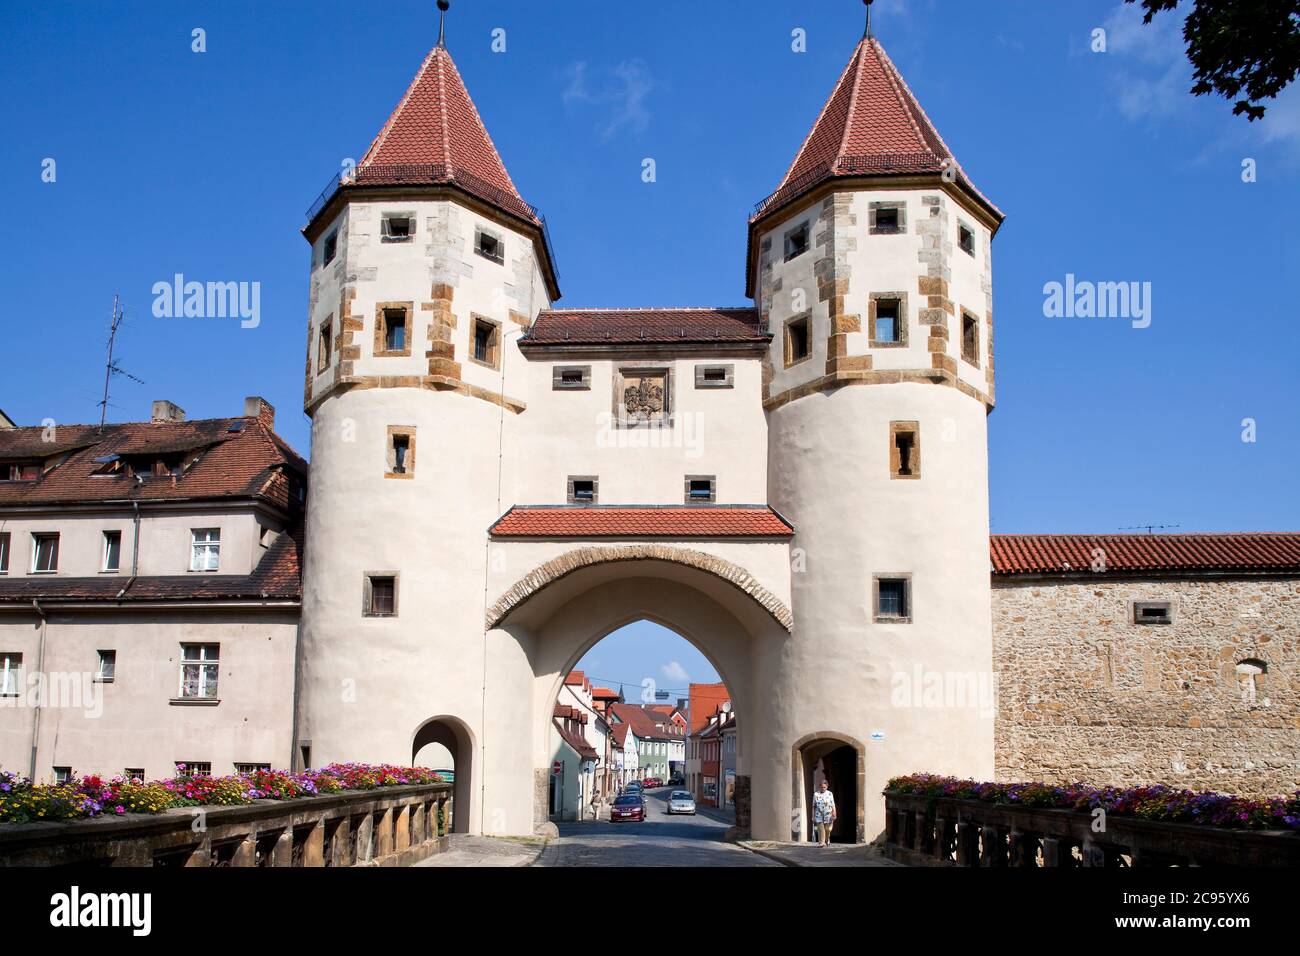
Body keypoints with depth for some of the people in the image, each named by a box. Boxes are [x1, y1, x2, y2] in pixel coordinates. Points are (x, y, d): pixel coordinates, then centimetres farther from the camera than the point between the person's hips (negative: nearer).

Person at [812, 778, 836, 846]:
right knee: (821, 829, -8)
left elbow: (833, 805, 2)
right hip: (819, 816, 0)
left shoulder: (830, 794, 5)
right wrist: (813, 816, 6)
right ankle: (821, 843, -5)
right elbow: (813, 806, 9)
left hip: (828, 815, 0)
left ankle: (827, 841, 29)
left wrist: (834, 814, -8)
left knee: (827, 829, 5)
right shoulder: (816, 794, 6)